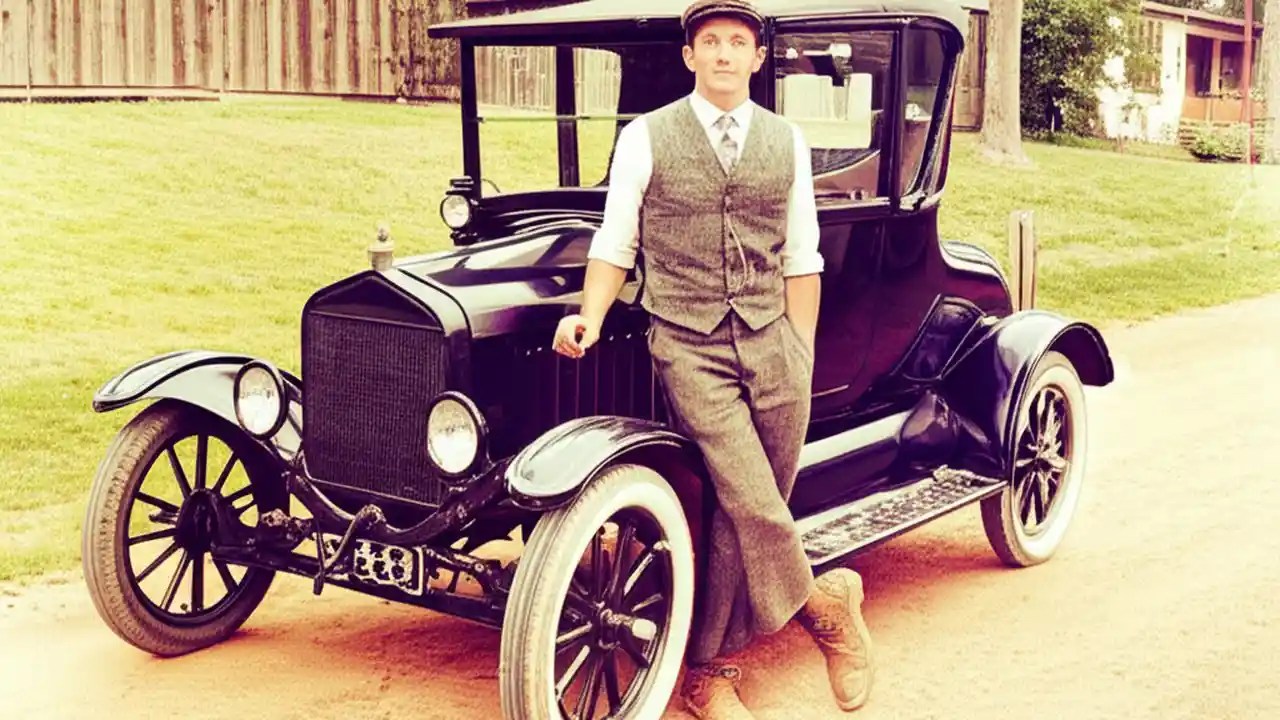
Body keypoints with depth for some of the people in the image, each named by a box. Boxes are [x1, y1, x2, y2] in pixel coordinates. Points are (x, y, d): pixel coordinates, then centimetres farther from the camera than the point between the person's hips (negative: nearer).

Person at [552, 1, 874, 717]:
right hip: (688, 348, -3)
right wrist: (591, 319, -7)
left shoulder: (787, 142, 10)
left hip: (771, 345, 3)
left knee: (743, 515, 4)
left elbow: (801, 261, 12)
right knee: (750, 505, -13)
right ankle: (824, 603, 16)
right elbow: (615, 245, 7)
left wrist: (801, 359, 9)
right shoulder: (646, 138, 2)